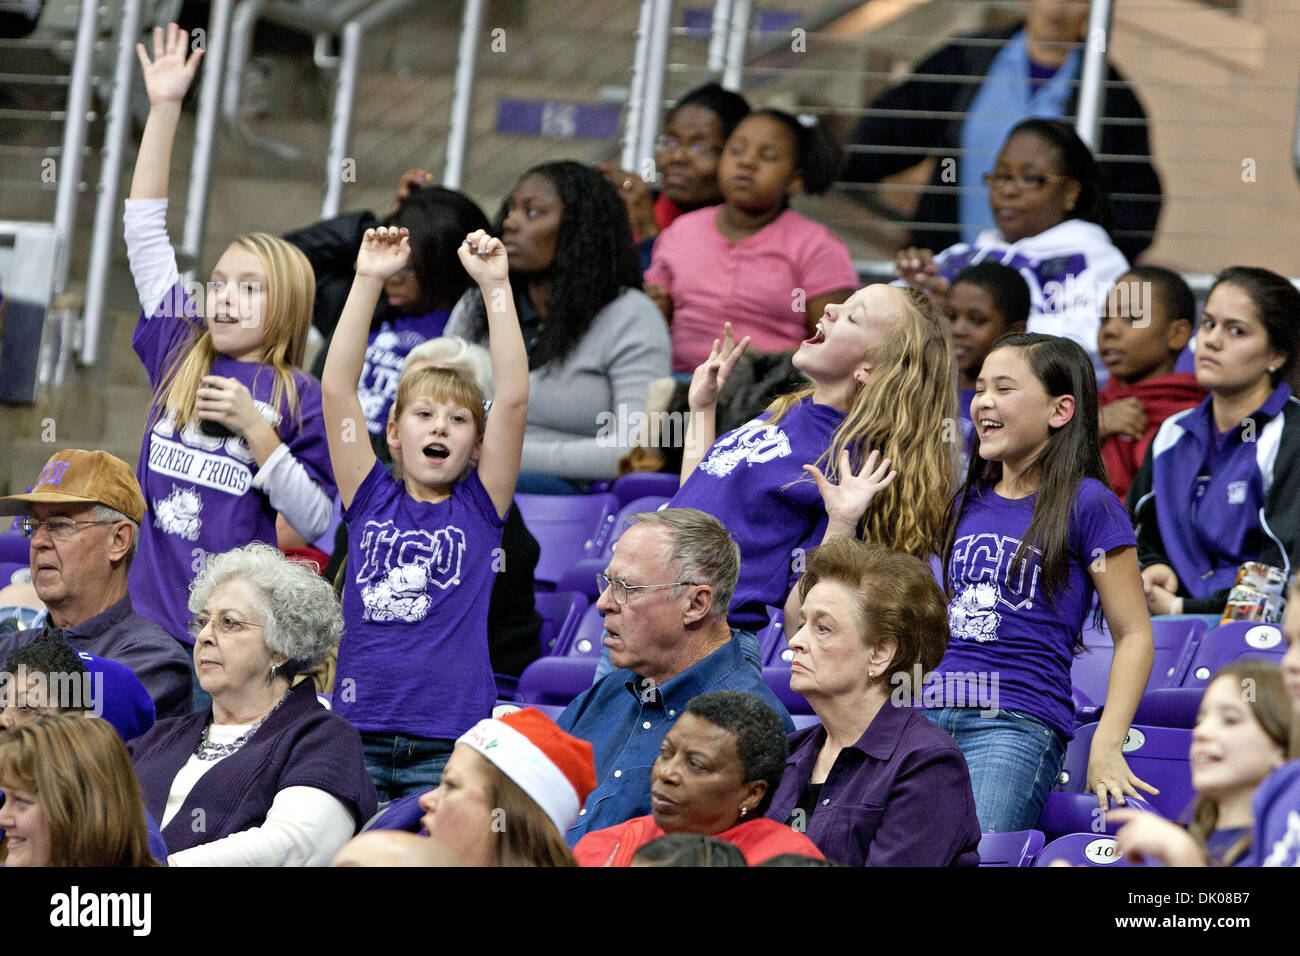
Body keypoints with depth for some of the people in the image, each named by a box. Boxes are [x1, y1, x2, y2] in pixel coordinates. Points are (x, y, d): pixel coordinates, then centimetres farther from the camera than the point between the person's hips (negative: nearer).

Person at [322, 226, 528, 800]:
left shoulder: (479, 509, 8)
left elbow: (513, 398, -2)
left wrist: (495, 285, -6)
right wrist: (368, 280, -1)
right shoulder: (371, 502, 11)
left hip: (449, 748, -1)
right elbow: (336, 387, 4)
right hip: (359, 730, 1)